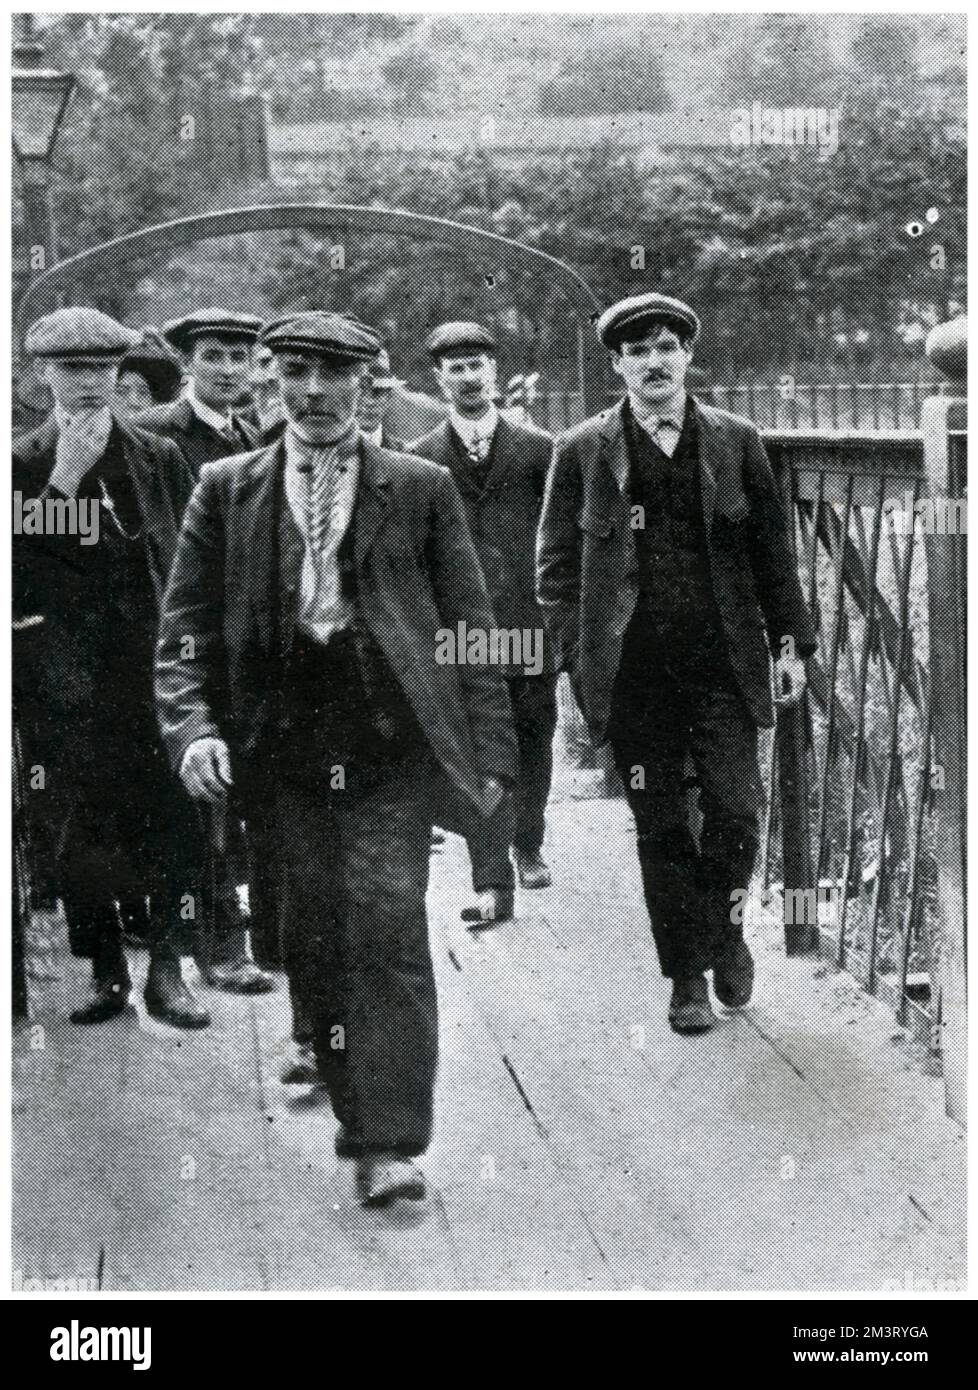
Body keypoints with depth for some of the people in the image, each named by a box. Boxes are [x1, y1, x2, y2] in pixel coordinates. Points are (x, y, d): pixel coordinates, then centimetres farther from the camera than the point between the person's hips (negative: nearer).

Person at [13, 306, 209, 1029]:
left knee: (171, 823, -1)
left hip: (156, 669, 1)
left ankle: (166, 970, 10)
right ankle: (107, 971, 18)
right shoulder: (25, 464, 2)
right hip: (68, 682, 0)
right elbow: (20, 570, -10)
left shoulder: (161, 458, 7)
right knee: (81, 830, 5)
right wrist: (62, 480, -15)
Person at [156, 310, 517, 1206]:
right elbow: (185, 628, 7)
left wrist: (490, 751, 2)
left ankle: (390, 1145, -7)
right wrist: (192, 726, -10)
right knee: (315, 944, 6)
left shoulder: (421, 489, 7)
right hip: (283, 745, 2)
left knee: (388, 930, -11)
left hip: (390, 740, -2)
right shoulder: (226, 491, 10)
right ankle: (355, 1115, 21)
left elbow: (470, 625, 8)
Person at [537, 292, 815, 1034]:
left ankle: (723, 925, 25)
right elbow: (556, 568, 5)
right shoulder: (583, 452, 2)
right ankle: (688, 975, 19)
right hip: (635, 673, 0)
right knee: (660, 829, 5)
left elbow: (773, 549, 10)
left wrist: (791, 640, 4)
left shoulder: (736, 441, 6)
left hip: (723, 665, 1)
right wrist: (584, 655, -4)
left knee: (736, 812, -3)